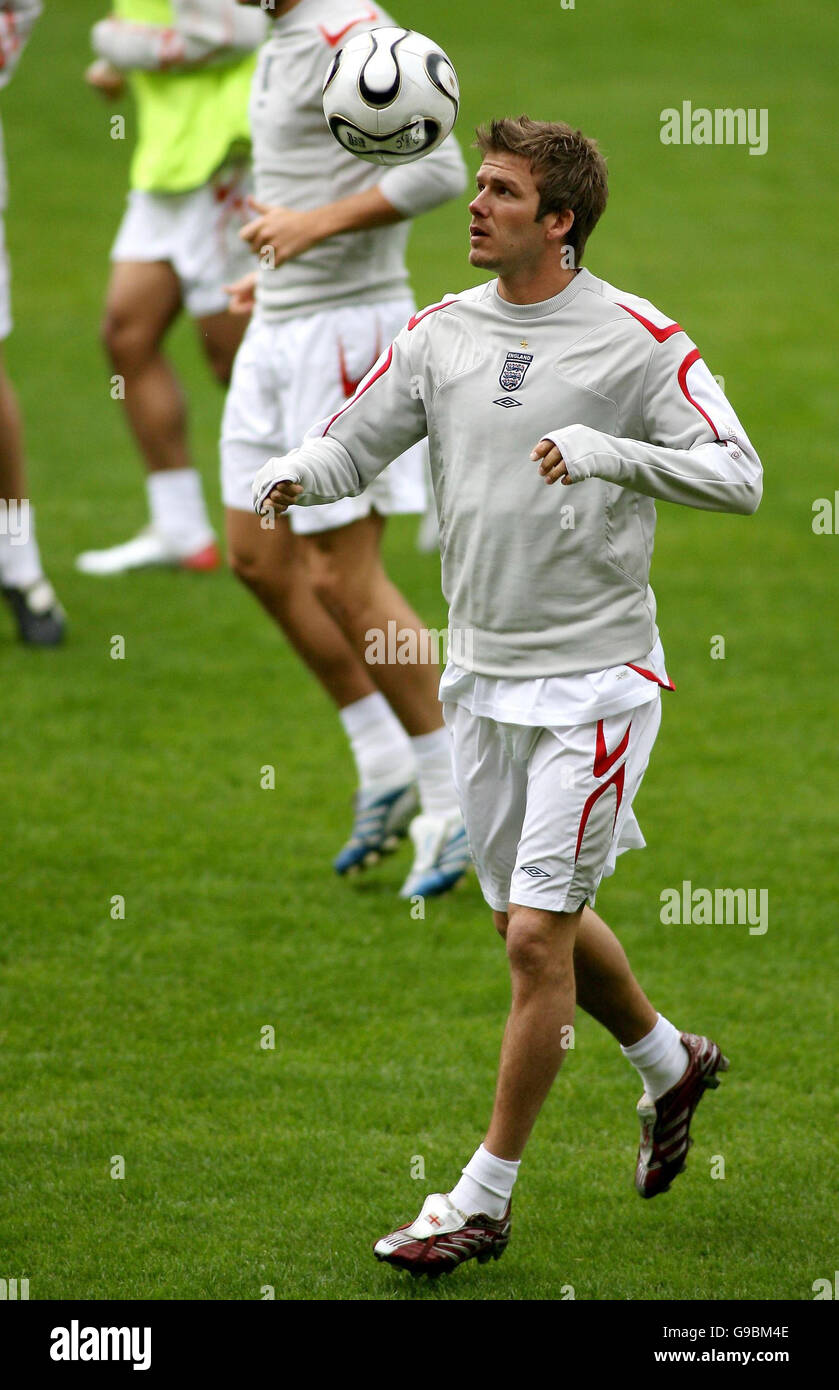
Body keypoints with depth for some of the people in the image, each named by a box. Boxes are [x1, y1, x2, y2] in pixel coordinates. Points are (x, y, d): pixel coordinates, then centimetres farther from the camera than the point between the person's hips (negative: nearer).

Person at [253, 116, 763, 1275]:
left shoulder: (637, 341, -10)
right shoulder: (443, 331, 6)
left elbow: (738, 475, -14)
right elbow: (356, 439, 8)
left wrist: (609, 450, -28)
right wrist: (290, 475, -14)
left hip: (595, 680, -6)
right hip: (486, 675, 6)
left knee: (538, 934, -7)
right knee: (535, 923, 16)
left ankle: (484, 1201, 2)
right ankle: (673, 1066, 44)